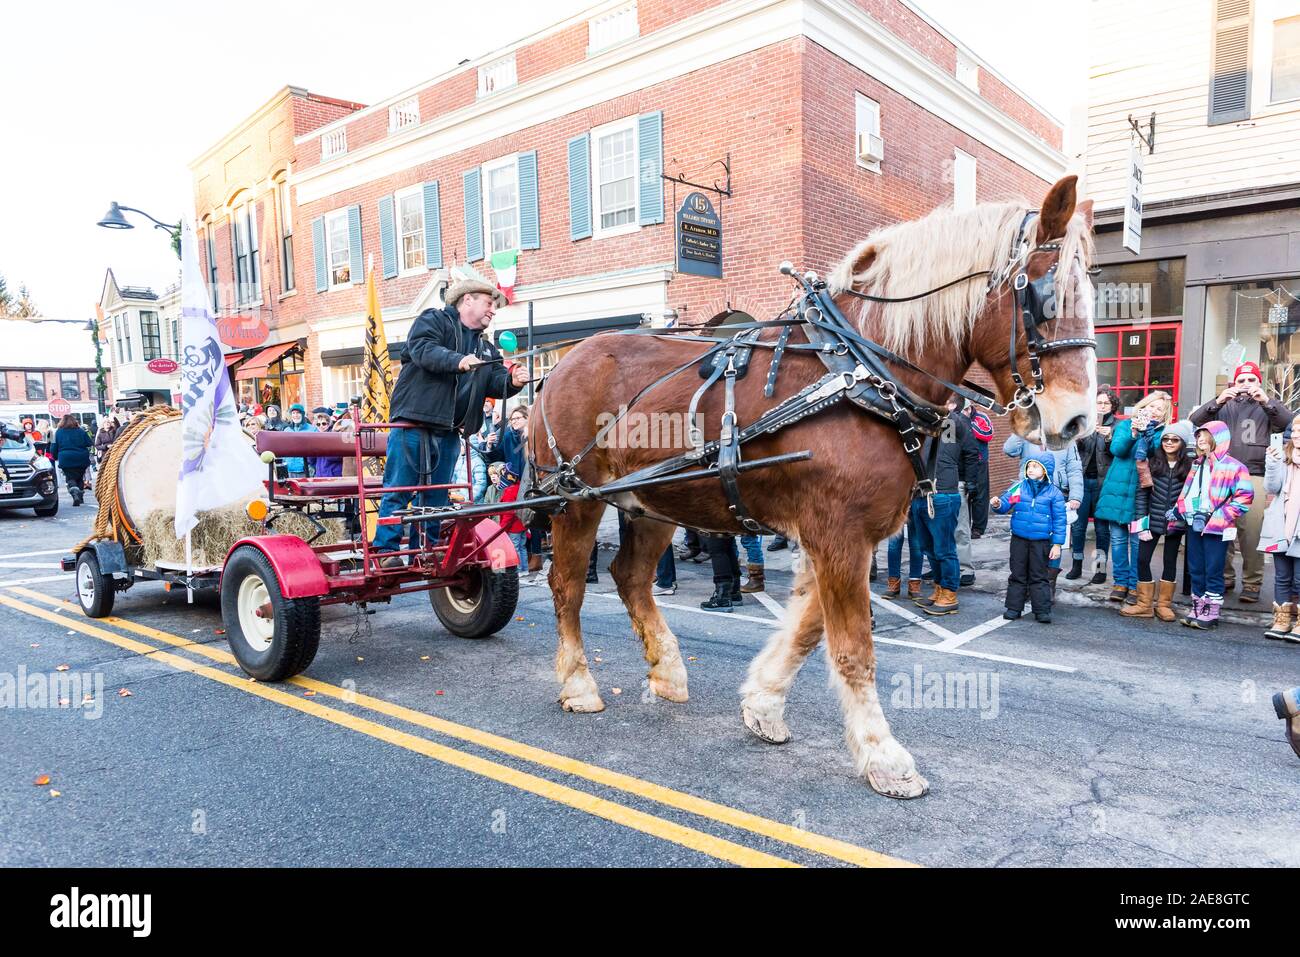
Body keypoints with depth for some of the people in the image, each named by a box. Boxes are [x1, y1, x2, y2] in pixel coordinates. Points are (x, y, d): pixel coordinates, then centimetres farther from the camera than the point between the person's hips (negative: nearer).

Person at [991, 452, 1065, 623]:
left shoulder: (1054, 493, -4)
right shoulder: (1018, 488, 0)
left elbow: (1059, 520, -2)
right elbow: (1005, 503, 0)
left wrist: (1057, 544, -4)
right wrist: (997, 504, -25)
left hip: (1041, 542, -2)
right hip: (1019, 539, 2)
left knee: (1040, 576, 6)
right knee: (1017, 574, 10)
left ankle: (1042, 610, 14)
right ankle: (1014, 607, 18)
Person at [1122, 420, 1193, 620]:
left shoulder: (1188, 466, -2)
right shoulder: (1153, 463, -1)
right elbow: (1141, 493, -2)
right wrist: (1141, 521, -6)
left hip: (1175, 522, 0)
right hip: (1152, 520, 0)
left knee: (1170, 561, 10)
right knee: (1142, 559, -1)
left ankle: (1164, 604, 21)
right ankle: (1144, 604, 10)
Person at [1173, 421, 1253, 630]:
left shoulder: (1233, 467, -8)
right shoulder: (1197, 465, 14)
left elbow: (1244, 497, -13)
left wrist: (1216, 518, -18)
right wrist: (1178, 509, 4)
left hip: (1216, 529, -7)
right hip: (1194, 525, 7)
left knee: (1213, 571, 1)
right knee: (1196, 569, 12)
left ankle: (1211, 613, 9)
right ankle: (1197, 610, 21)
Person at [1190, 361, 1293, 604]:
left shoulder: (1266, 406, 14)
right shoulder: (1224, 406, 17)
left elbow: (1287, 422, -2)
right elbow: (1195, 421, 5)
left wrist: (1265, 400, -13)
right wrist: (1217, 401, -8)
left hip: (1255, 477, -2)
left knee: (1252, 531, -8)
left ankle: (1252, 583, 3)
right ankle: (1225, 577, 14)